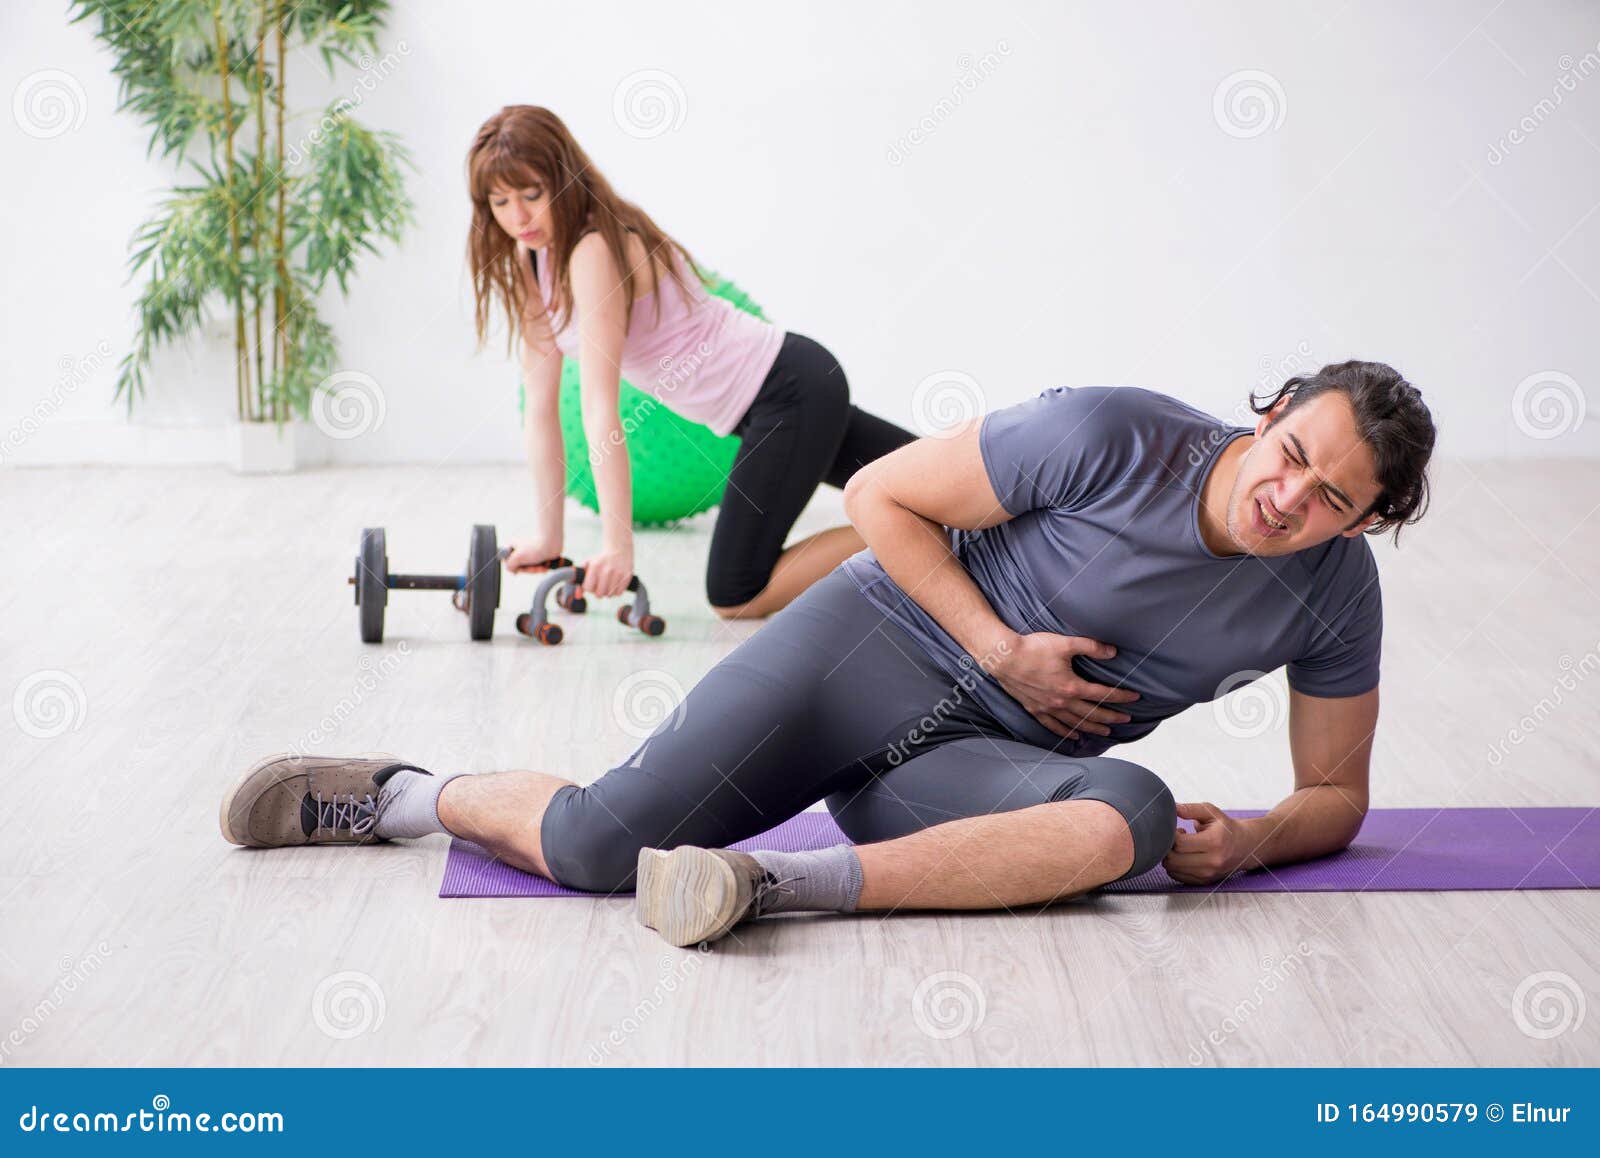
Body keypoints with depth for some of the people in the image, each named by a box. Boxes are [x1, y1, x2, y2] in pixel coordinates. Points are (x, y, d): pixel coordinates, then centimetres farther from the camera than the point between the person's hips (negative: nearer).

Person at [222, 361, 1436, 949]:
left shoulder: (1335, 594, -4)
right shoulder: (1115, 436, -17)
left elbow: (1335, 794, 10)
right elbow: (881, 494, -9)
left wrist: (1247, 844, -13)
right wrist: (1005, 650, -15)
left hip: (976, 768, 3)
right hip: (882, 645, -3)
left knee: (1132, 815, -32)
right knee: (602, 842, -18)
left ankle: (789, 880, -39)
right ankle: (401, 795, 11)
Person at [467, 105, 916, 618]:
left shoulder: (595, 252, -24)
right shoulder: (532, 261, 2)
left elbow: (599, 407, -29)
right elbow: (541, 406, 3)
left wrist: (618, 546, -30)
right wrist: (547, 538, 2)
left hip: (792, 391, -9)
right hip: (771, 391, 9)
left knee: (734, 597, -11)